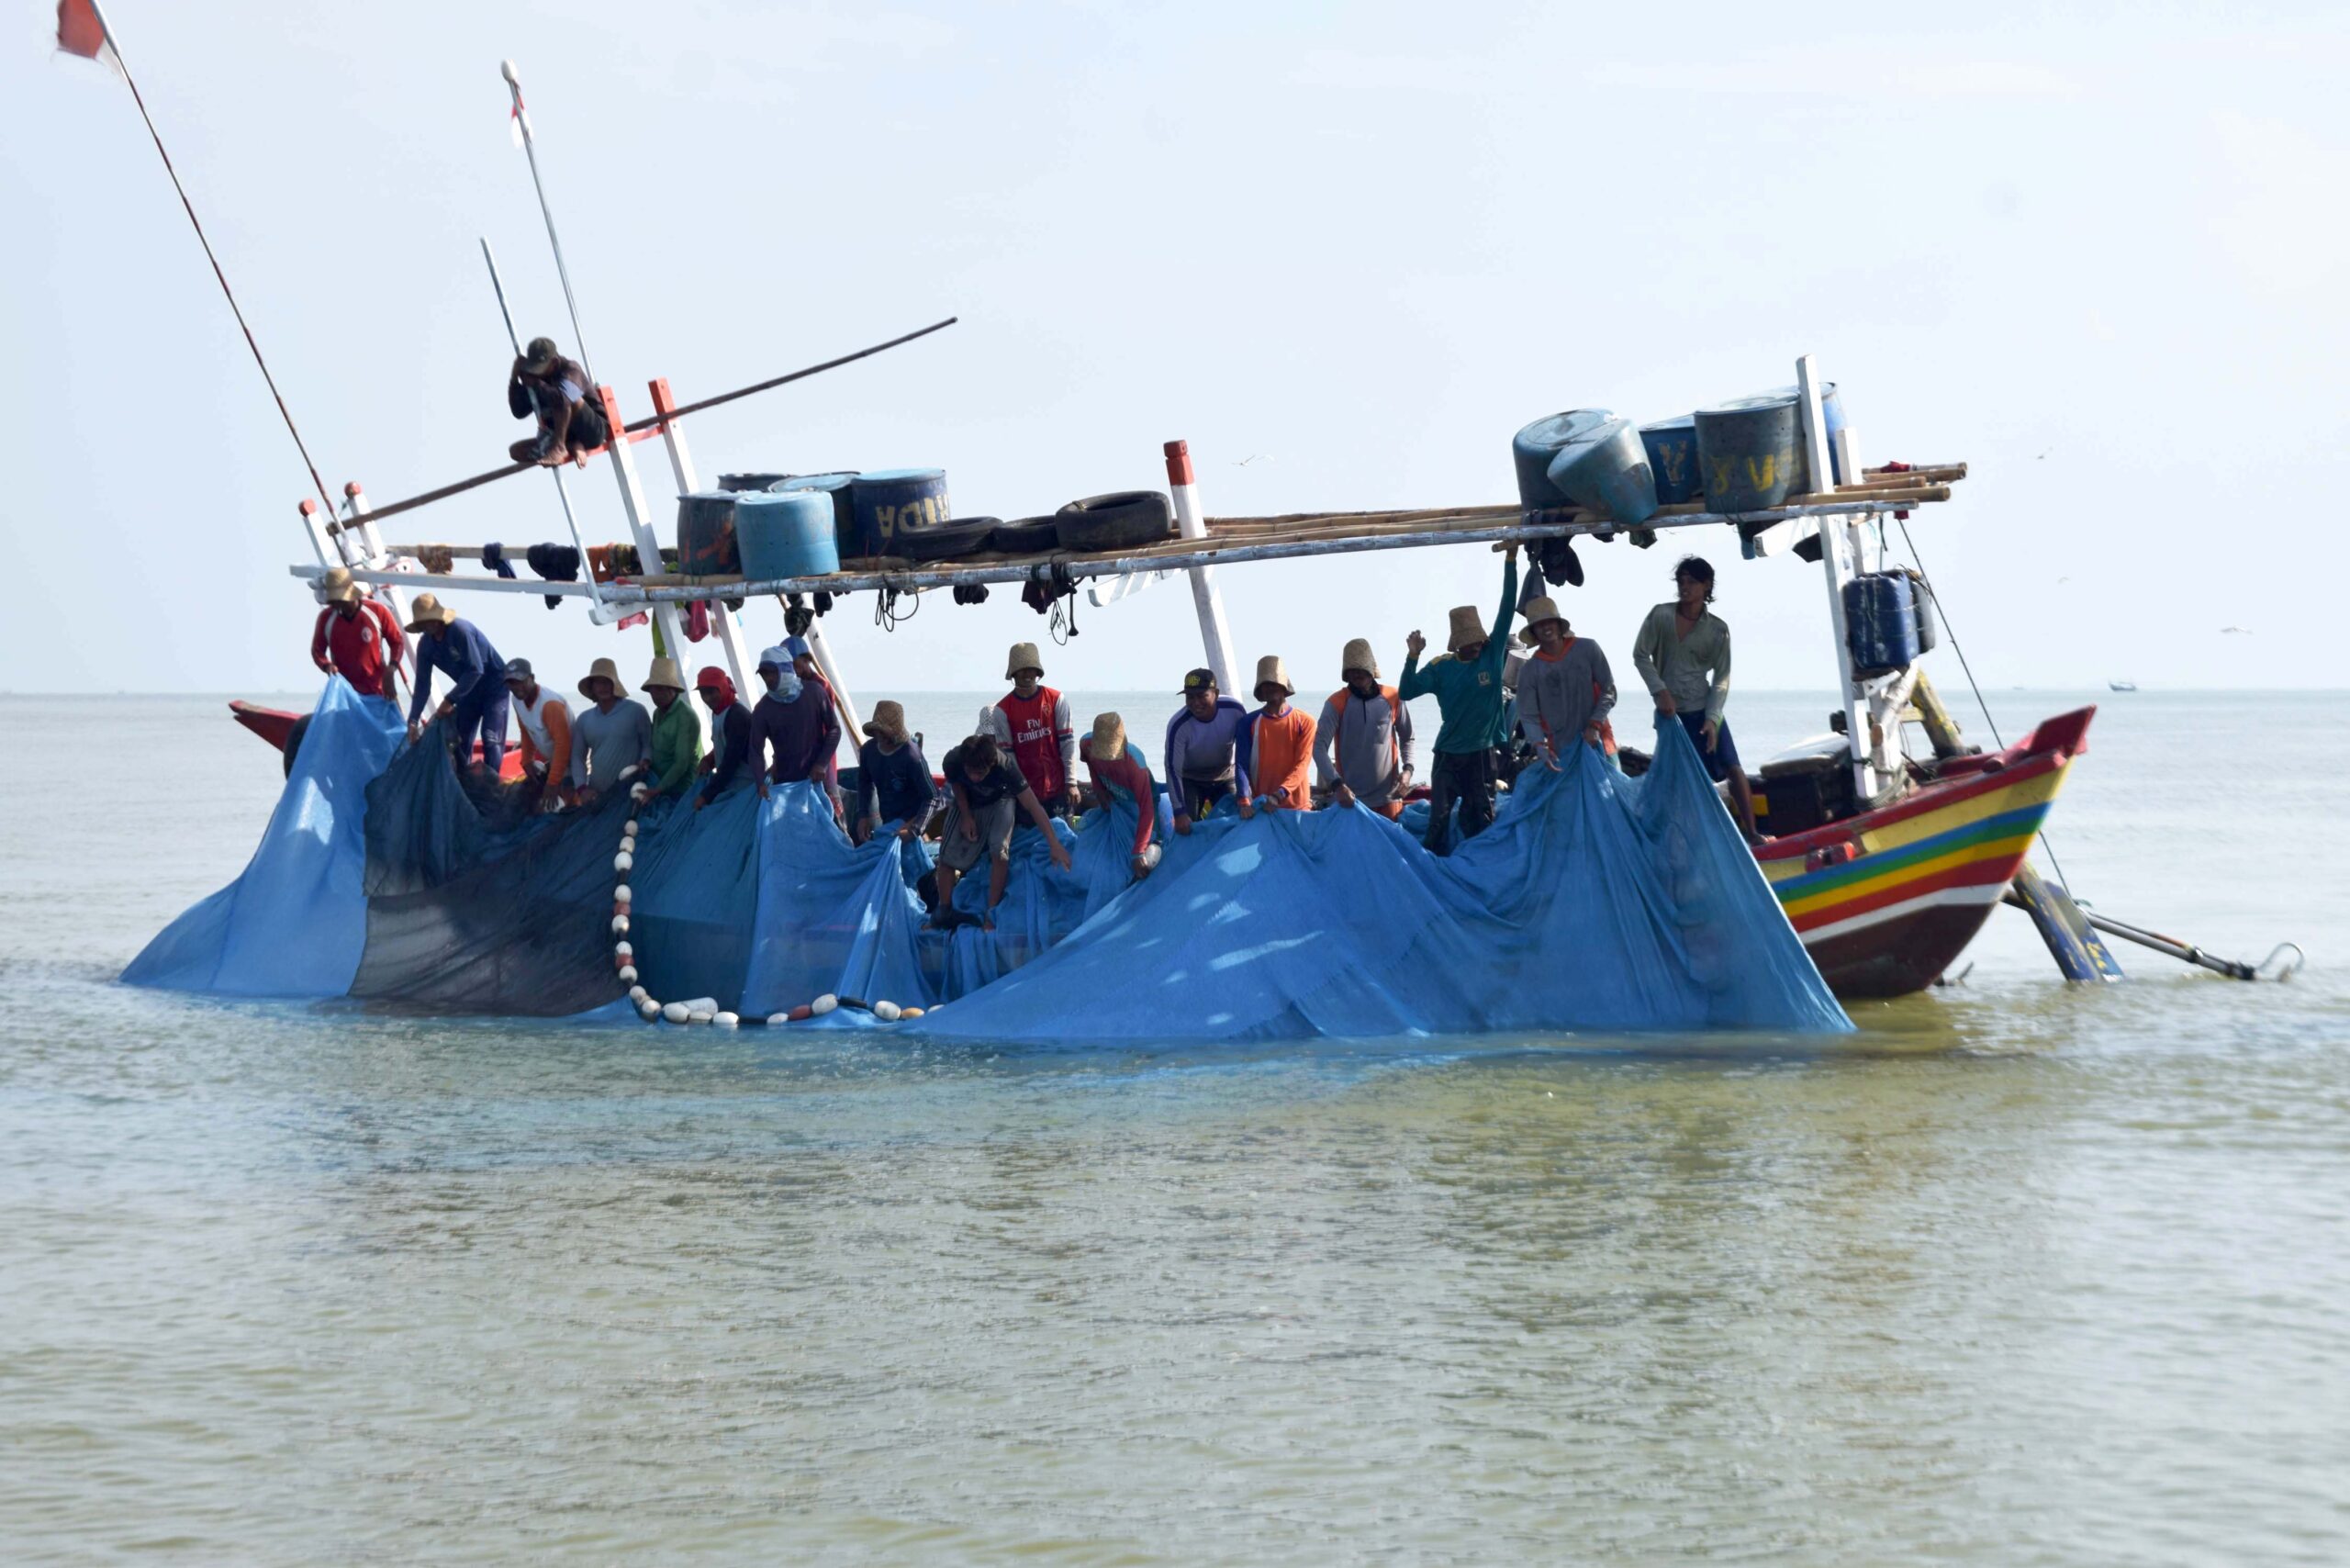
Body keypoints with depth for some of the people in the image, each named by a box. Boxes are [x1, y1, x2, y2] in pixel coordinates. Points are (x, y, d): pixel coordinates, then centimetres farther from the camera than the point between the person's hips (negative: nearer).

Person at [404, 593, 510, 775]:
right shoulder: (425, 645, -7)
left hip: (494, 686, -7)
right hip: (469, 690, 7)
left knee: (491, 738, -17)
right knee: (459, 741, 1)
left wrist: (450, 700, -28)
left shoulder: (461, 630, -27)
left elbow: (475, 670, -30)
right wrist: (413, 720, -13)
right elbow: (423, 684, -4)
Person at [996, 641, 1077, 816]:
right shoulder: (1003, 709, 1)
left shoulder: (1056, 700, 0)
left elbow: (1068, 742, -2)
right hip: (1024, 790, 1)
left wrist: (1071, 782, -6)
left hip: (1056, 788, -1)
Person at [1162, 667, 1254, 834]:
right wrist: (1180, 813, -32)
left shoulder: (1235, 711, -25)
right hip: (1191, 781, -1)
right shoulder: (1178, 726, -28)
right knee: (1186, 829, -12)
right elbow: (1173, 770, -25)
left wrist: (1244, 796, -23)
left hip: (1226, 778, 1)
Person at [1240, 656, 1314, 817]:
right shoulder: (1250, 723, 3)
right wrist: (1244, 801, -19)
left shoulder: (1304, 723, 0)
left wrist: (1278, 795, -23)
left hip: (1296, 807, -1)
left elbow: (1301, 764, -8)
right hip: (1260, 807, 1)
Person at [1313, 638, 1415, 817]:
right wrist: (1336, 784, -25)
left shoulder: (1393, 698, 2)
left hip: (1387, 797, 1)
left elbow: (1407, 738, 14)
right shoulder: (1336, 703, -4)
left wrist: (1408, 768, -6)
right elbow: (1319, 747, -10)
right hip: (1349, 798, -1)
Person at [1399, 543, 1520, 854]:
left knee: (1481, 819, 4)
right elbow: (1406, 692, -6)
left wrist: (1511, 560, -12)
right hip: (1448, 754, 0)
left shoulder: (1493, 655, -1)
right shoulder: (1441, 667, 0)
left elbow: (1507, 607, -6)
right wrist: (1413, 657, -18)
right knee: (1439, 817, -2)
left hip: (1482, 752, 0)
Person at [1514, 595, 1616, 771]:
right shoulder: (1529, 671, -3)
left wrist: (1595, 725, -11)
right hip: (1560, 751, 0)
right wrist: (1540, 747, -23)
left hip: (1596, 741, 0)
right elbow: (1529, 716, -5)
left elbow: (1608, 690, 1)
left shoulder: (1587, 649, -4)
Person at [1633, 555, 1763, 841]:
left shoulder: (1717, 630, -4)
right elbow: (1640, 655, 0)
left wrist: (1712, 718, -14)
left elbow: (1722, 678, -4)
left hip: (1705, 709, 0)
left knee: (1733, 768, -6)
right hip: (1671, 711, 0)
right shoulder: (1660, 616, -4)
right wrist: (1660, 691, -12)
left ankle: (1751, 832, -1)